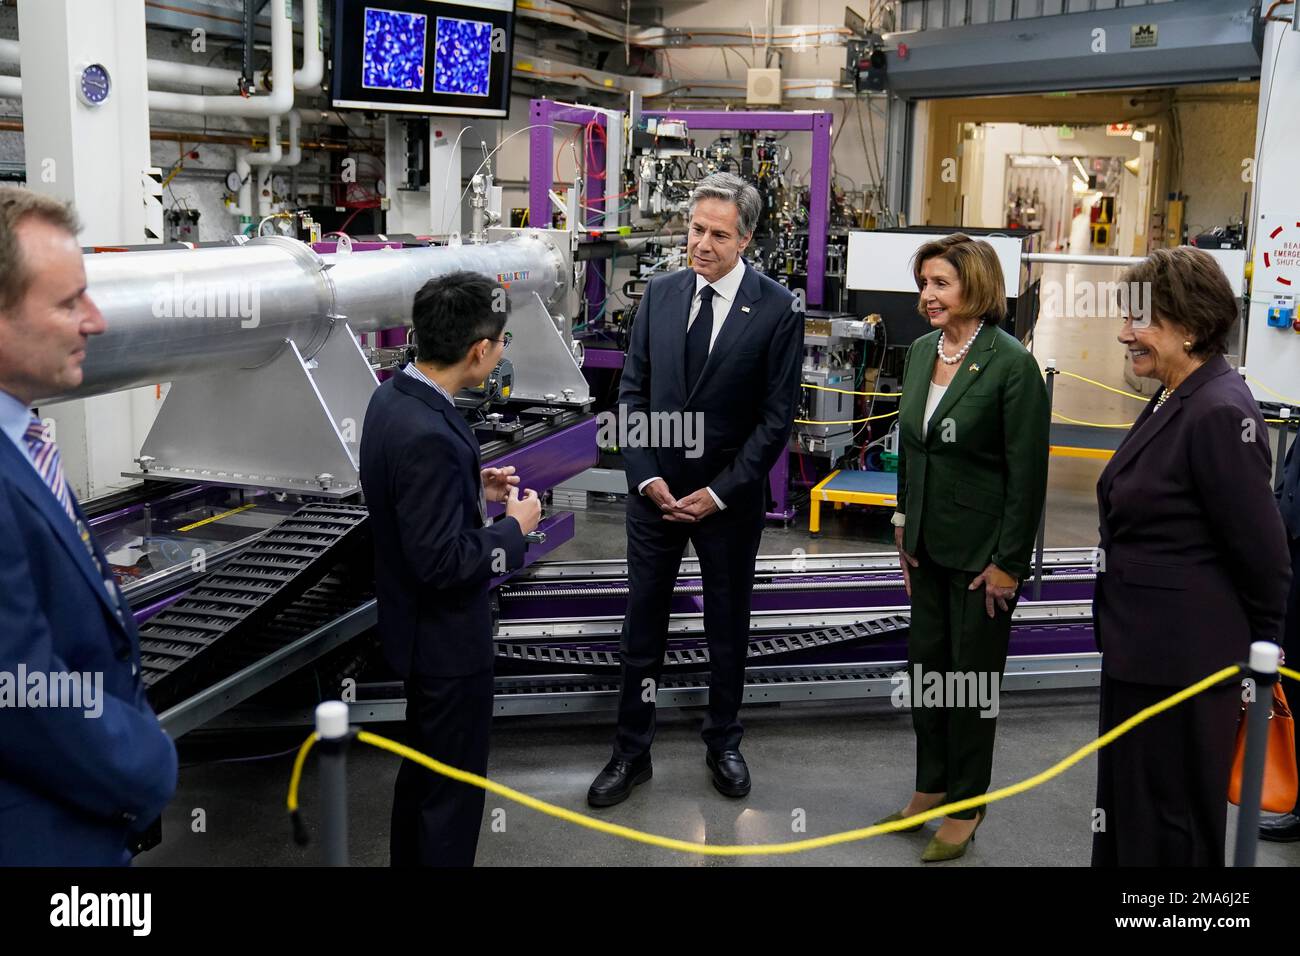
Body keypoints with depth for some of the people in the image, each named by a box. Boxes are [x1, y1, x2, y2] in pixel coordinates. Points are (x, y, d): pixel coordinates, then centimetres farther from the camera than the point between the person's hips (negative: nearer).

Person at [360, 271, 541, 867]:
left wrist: (474, 489, 6)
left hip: (417, 625, 10)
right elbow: (442, 562, -29)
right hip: (446, 638, -10)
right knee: (453, 792, 9)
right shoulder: (428, 436, -31)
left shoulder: (393, 395, -2)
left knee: (422, 770, 27)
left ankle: (410, 859, 45)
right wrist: (513, 526, -16)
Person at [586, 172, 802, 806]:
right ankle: (631, 752, 23)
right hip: (655, 490, 3)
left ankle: (723, 745, 32)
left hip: (729, 497, -2)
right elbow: (633, 392, 3)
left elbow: (776, 416, -10)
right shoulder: (659, 294, 0)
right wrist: (647, 475, -8)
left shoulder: (776, 310, -10)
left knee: (728, 627, 14)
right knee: (642, 626, 9)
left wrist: (720, 491, -13)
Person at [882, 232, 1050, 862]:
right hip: (928, 545, 6)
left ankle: (965, 806, 24)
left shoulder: (1011, 363, -17)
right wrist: (904, 528, 11)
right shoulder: (920, 352, 4)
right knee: (925, 663, 15)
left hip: (982, 550, -6)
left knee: (973, 675, 8)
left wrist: (1008, 563, -15)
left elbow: (1028, 473, -16)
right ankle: (931, 785, 33)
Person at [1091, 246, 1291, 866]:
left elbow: (1263, 551, -18)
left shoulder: (1220, 415, -22)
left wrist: (1262, 647, -6)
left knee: (1170, 830, 6)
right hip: (1139, 652, 10)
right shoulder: (1172, 401, 9)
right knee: (1125, 804, 21)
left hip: (1184, 664, -10)